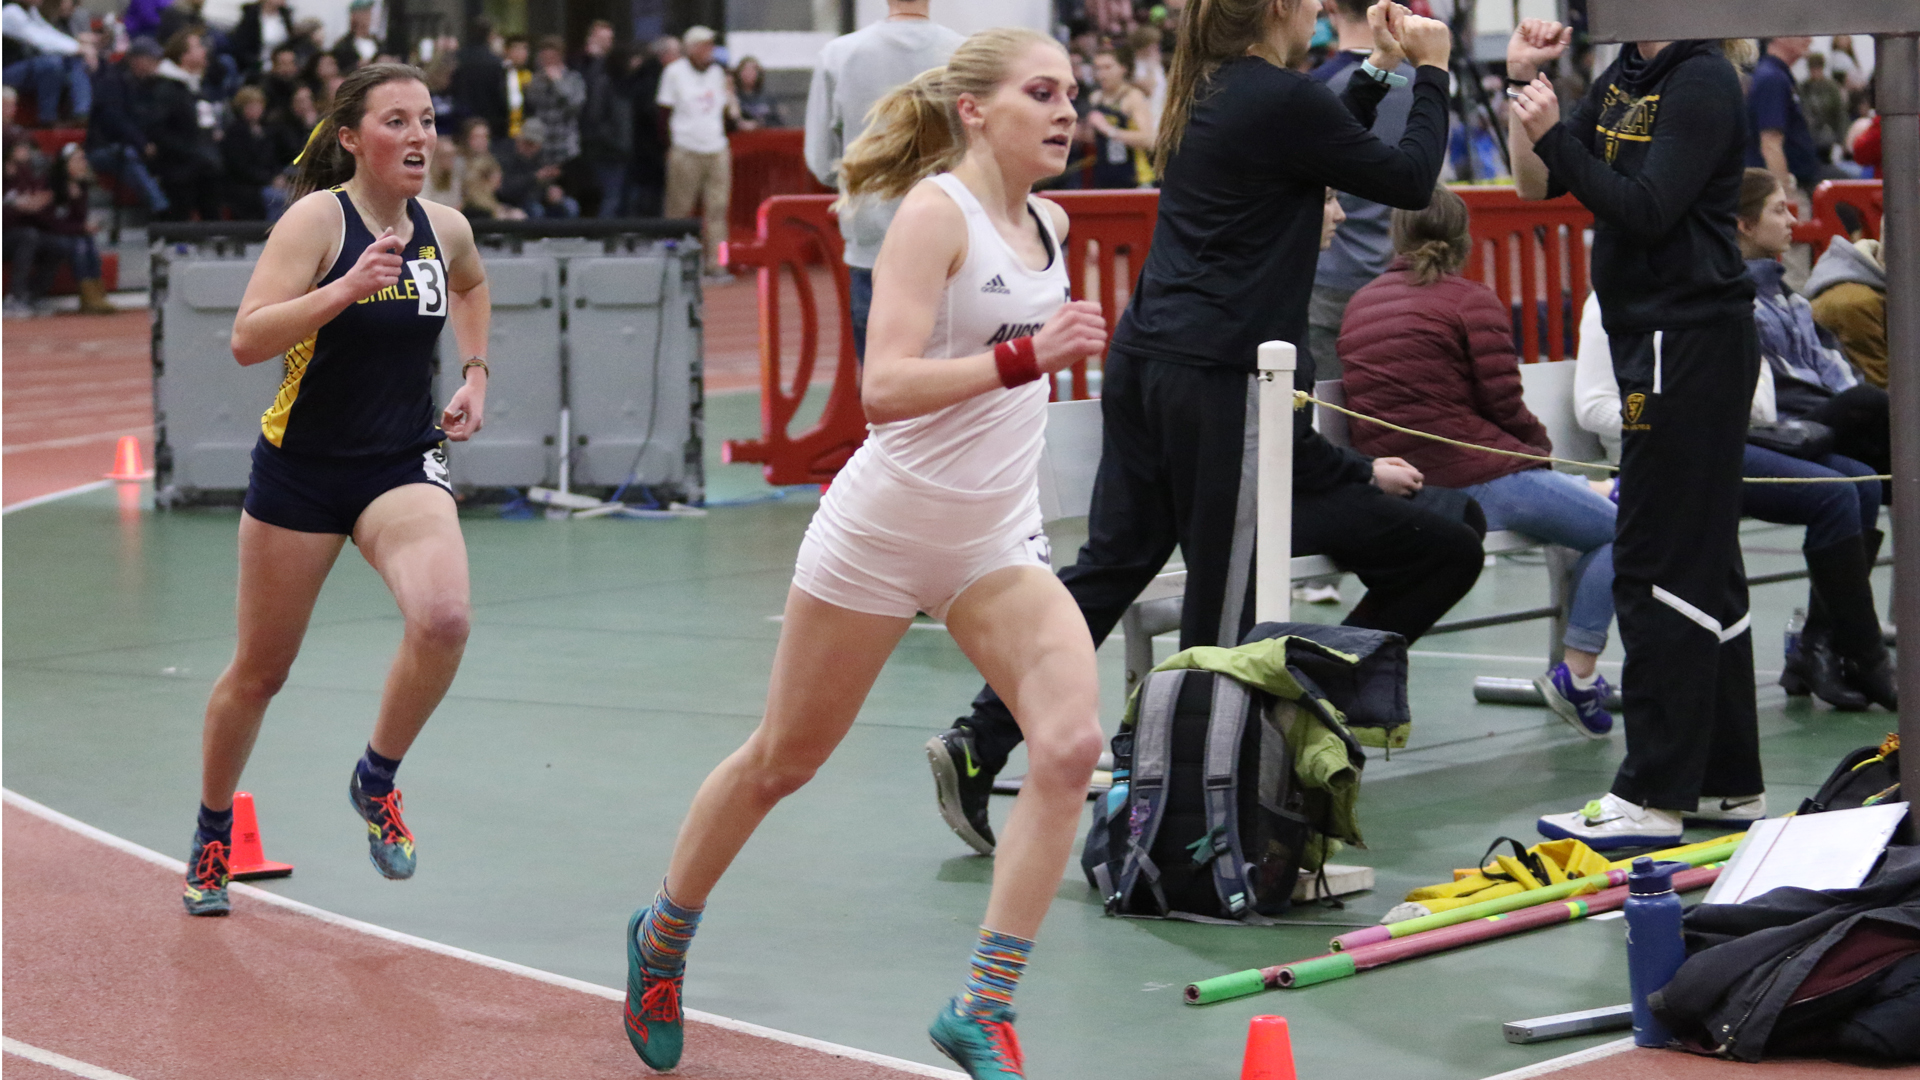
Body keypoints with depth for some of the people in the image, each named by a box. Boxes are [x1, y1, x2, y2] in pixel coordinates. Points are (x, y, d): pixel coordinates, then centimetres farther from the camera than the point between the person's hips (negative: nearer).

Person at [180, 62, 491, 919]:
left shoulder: (445, 230, 2)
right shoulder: (319, 218, -13)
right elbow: (246, 340, -23)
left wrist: (475, 373, 16)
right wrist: (345, 289, -33)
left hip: (404, 468, 3)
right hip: (301, 470, -3)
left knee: (444, 618, -26)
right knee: (259, 672, 10)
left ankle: (378, 781, 0)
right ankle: (212, 833, 35)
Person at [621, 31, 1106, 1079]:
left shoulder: (1048, 223, 6)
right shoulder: (936, 210, -15)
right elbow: (883, 386, -26)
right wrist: (1026, 355, -32)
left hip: (996, 541, 6)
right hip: (884, 528, -6)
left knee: (1072, 741, -16)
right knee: (785, 758, 9)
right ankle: (663, 937, 36)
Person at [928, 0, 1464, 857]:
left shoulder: (1211, 93, 13)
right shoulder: (1280, 100, -12)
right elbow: (1410, 181, -5)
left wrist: (1379, 71, 26)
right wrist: (1430, 73, 7)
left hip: (1145, 360, 9)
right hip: (1218, 378, -9)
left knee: (1109, 567, 11)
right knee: (1224, 602, 0)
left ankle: (978, 742, 6)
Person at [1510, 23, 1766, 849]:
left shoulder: (1703, 83, -13)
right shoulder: (1623, 77, 13)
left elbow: (1646, 212, -21)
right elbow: (1536, 185, 11)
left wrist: (1554, 134, -19)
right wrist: (1523, 85, 0)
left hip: (1692, 339, -10)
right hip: (1653, 339, 10)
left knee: (1660, 566, -8)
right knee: (1702, 566, 14)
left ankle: (1654, 795, -6)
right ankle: (1728, 780, 22)